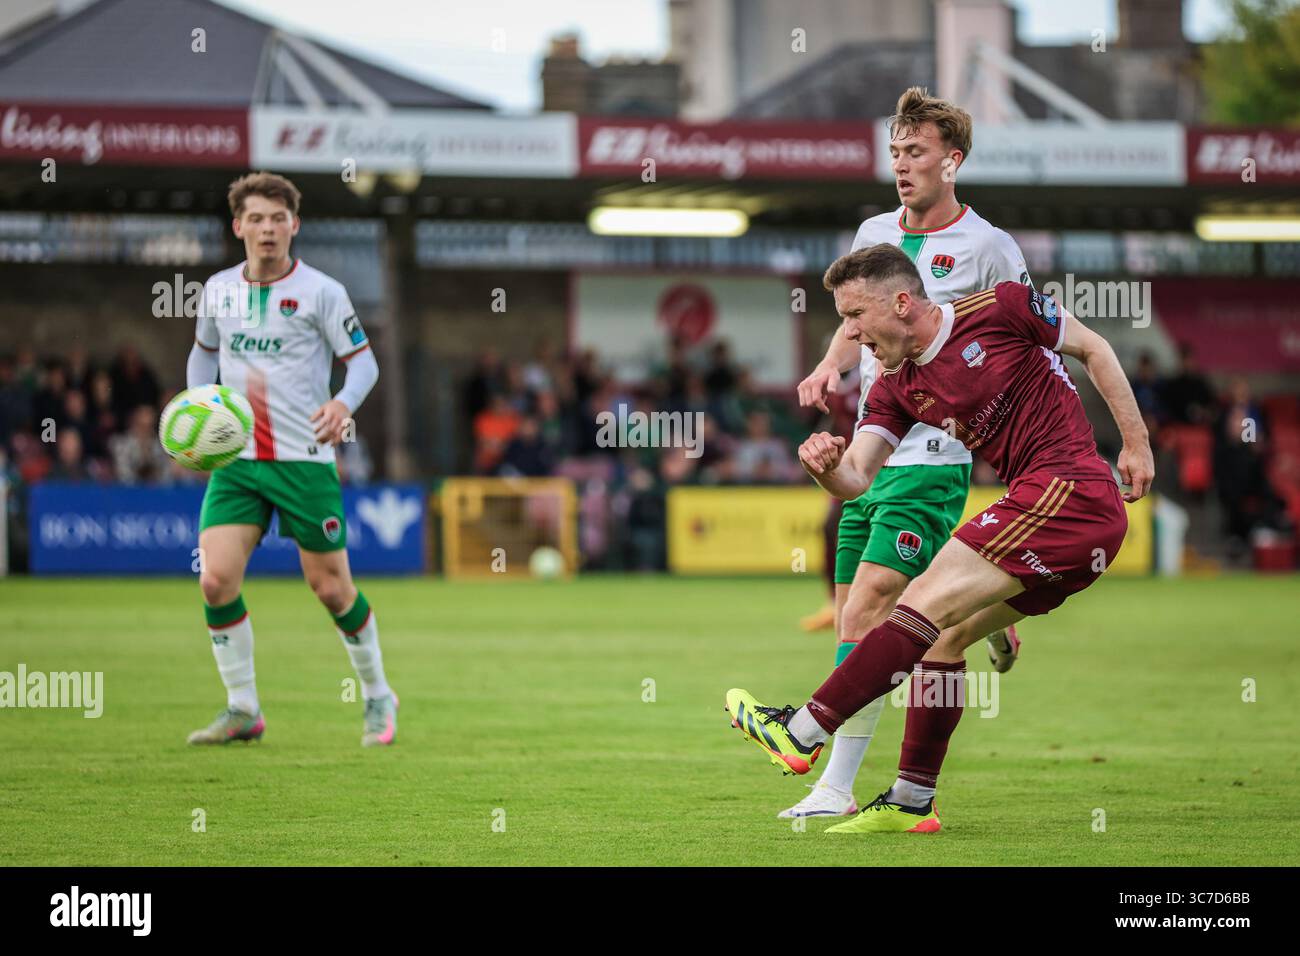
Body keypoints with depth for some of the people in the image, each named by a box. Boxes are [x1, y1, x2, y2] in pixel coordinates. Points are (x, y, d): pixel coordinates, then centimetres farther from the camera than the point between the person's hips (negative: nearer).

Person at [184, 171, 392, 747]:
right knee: (216, 580, -12)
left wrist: (344, 403, -23)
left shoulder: (320, 292, -6)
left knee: (330, 587, 1)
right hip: (236, 459, 3)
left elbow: (364, 362, -3)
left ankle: (377, 696, 24)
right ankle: (242, 710, 1)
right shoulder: (218, 290, 6)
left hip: (305, 459, -3)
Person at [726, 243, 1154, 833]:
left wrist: (1137, 443, 3)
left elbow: (1092, 348, 5)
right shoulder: (896, 388, 11)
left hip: (1070, 491, -8)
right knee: (943, 636, 10)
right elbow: (856, 481, 1)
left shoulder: (1000, 309, -7)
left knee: (929, 602, -14)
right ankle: (911, 802, 15)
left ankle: (802, 733, -17)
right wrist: (827, 467, -23)